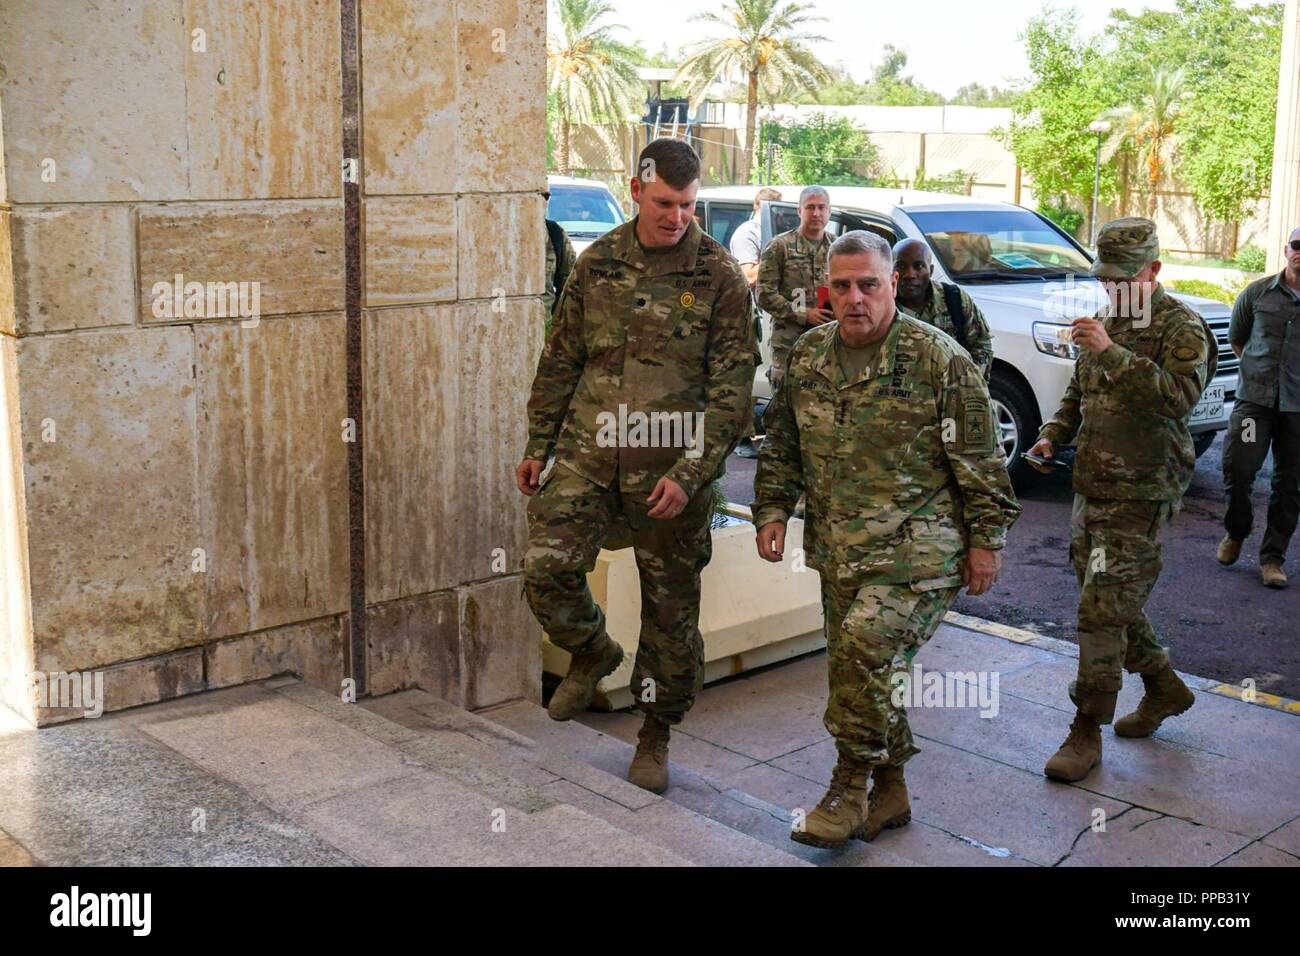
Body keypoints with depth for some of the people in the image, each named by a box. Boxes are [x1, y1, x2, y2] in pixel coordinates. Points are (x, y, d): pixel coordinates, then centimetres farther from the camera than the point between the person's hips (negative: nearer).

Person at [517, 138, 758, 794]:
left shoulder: (719, 276, -4)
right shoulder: (598, 263, 6)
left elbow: (730, 388, -7)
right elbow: (561, 360, 14)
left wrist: (689, 474, -16)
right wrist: (538, 446, 13)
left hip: (672, 468, -2)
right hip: (587, 454, 3)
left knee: (671, 609, 7)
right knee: (545, 568, -12)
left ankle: (656, 737, 28)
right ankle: (593, 653, 22)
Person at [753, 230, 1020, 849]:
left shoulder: (939, 360, -8)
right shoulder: (807, 357, 8)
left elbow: (979, 461, -5)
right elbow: (782, 446, 19)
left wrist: (986, 541, -4)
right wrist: (772, 509, 10)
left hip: (917, 548, -6)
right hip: (839, 549, 6)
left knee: (865, 643, -23)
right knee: (861, 666, 10)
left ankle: (850, 785, -5)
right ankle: (889, 793, 28)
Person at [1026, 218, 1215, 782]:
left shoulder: (1181, 328, -9)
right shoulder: (1106, 323, 15)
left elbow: (1180, 396, -26)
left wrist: (1113, 355, -34)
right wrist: (1054, 435, 8)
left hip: (1139, 497, -8)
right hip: (1090, 489, 8)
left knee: (1103, 612, -9)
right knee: (1113, 603, 16)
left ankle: (1086, 733, 0)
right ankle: (1164, 688, 37)